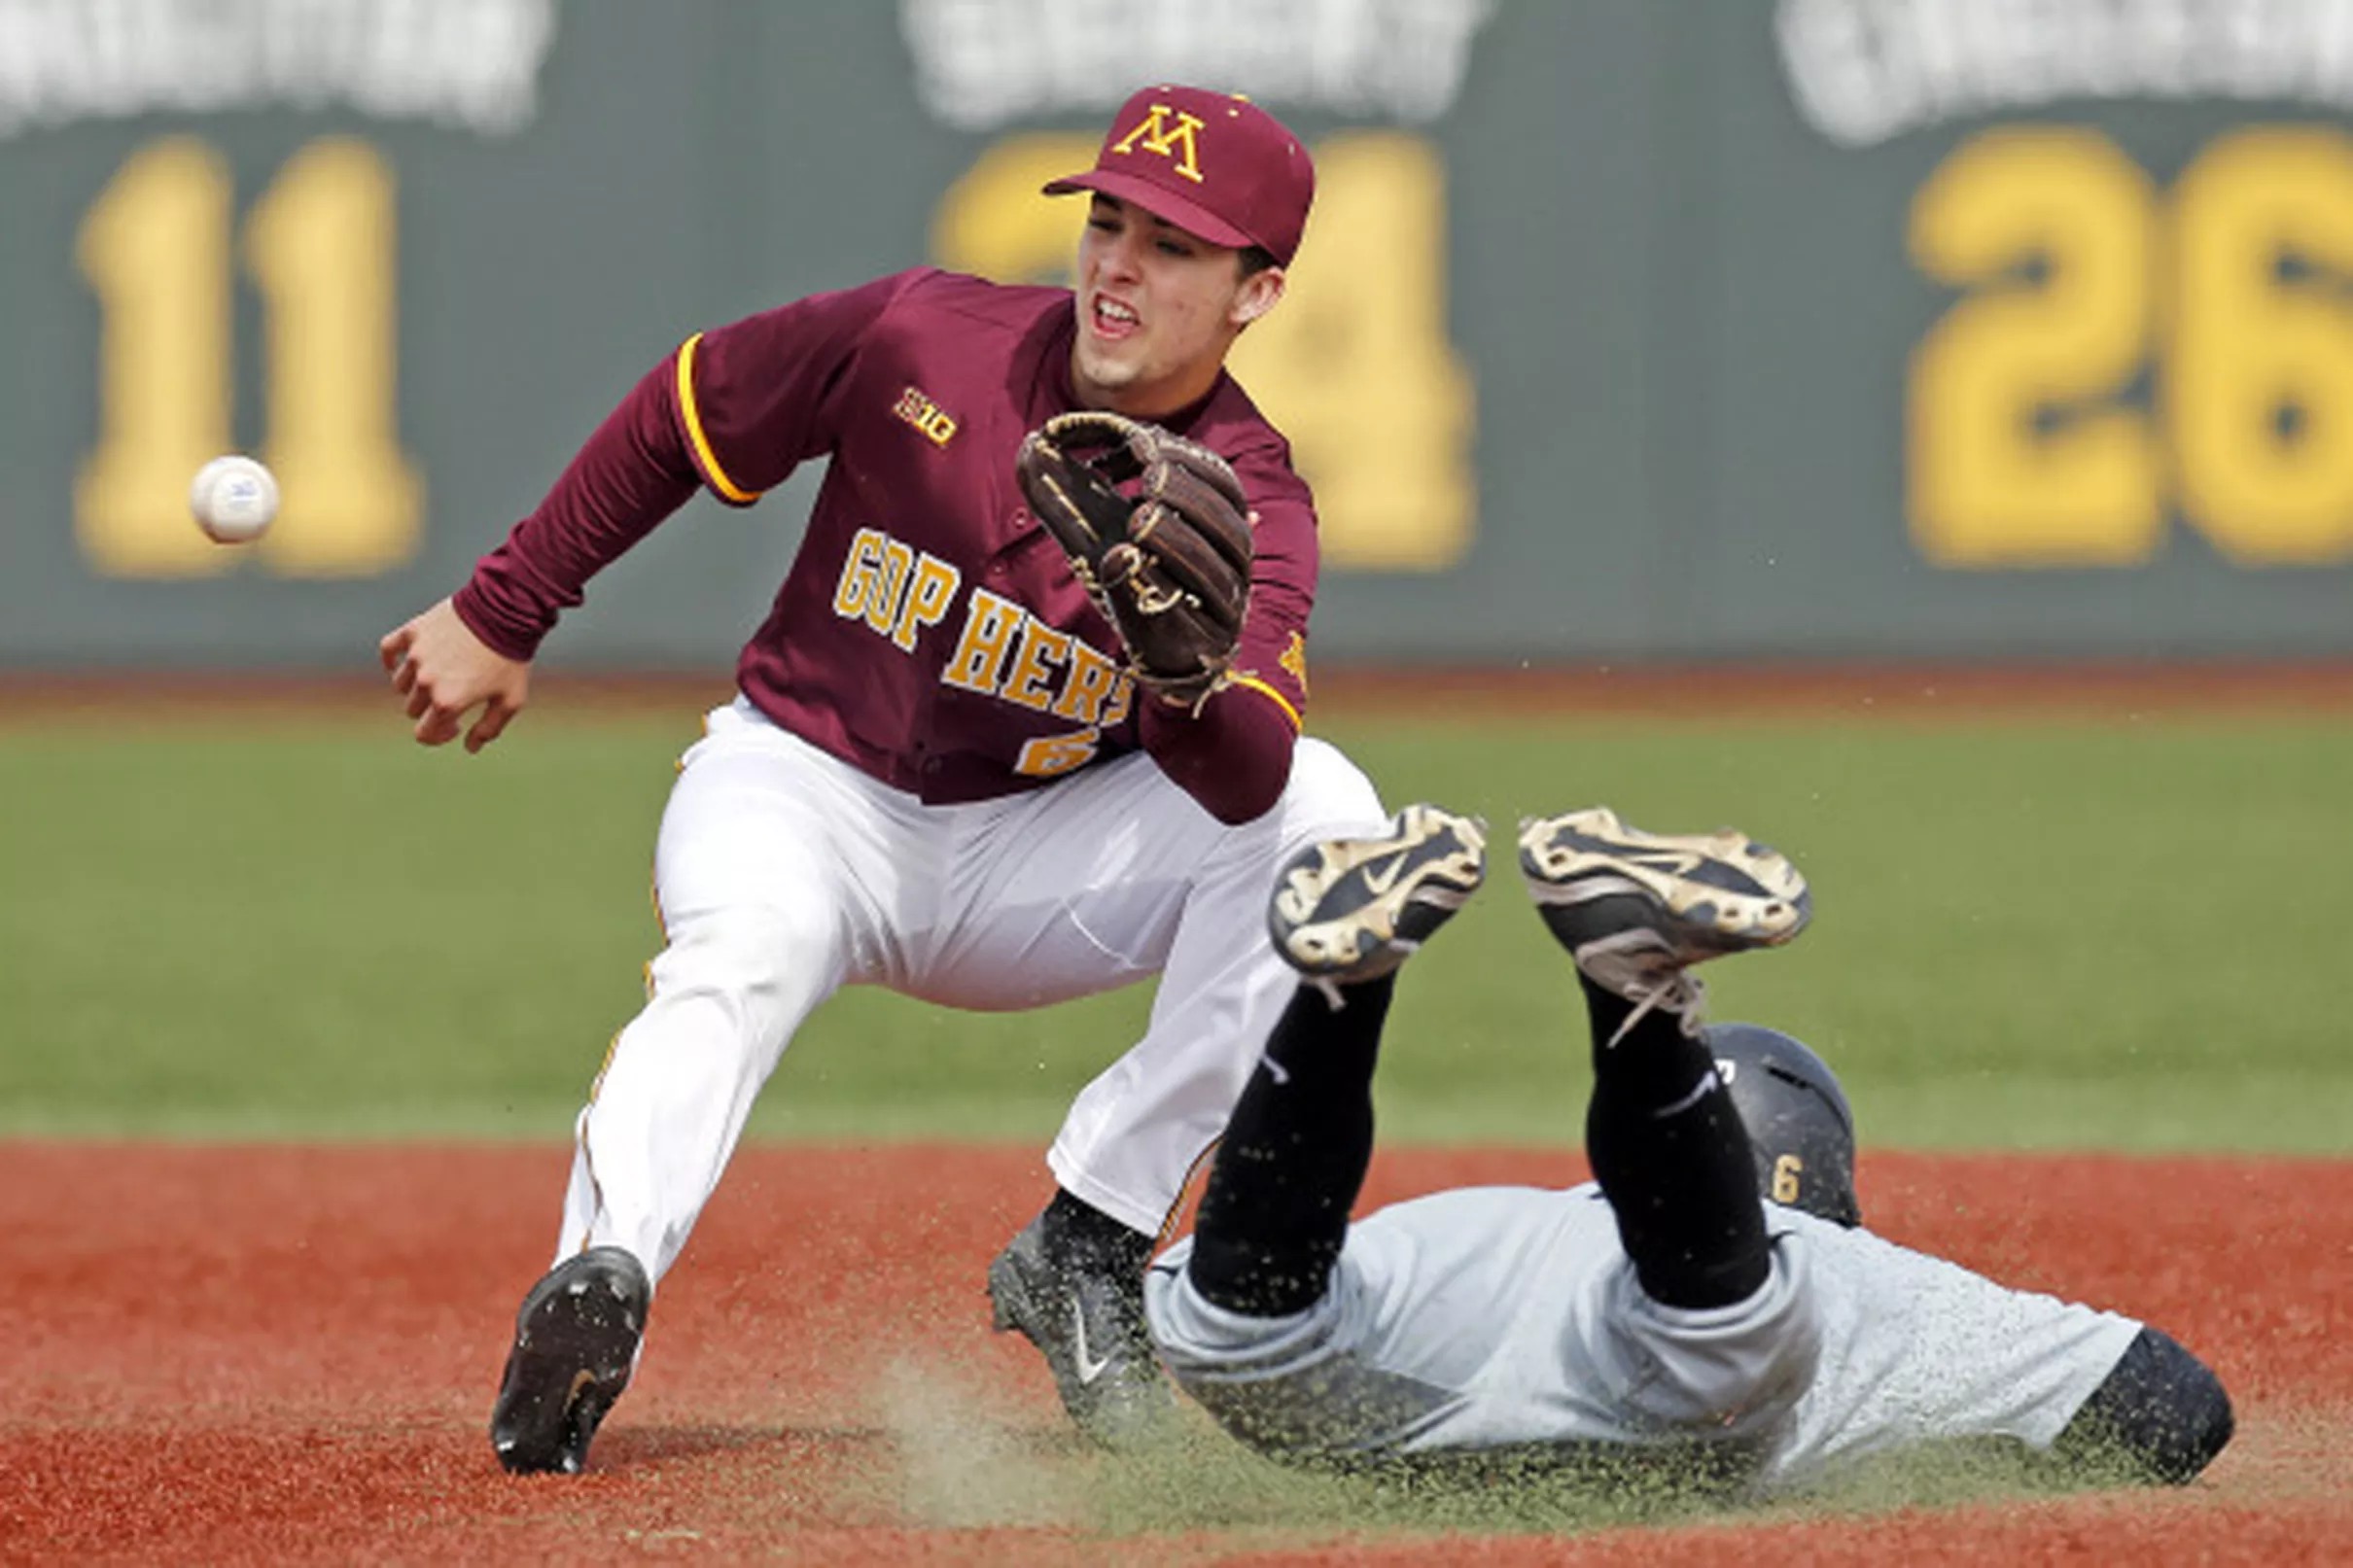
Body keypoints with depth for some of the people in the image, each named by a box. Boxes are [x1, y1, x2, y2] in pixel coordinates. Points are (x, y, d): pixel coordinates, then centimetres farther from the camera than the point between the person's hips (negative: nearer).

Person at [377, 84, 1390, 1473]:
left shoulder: (1249, 507, -12)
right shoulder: (919, 340, -12)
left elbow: (1245, 784, -29)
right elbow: (681, 414, 3)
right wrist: (498, 620, 6)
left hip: (1038, 850, 2)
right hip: (808, 788, -2)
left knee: (1321, 816, -22)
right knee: (736, 963, -36)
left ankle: (1089, 1248, -22)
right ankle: (601, 1277, -58)